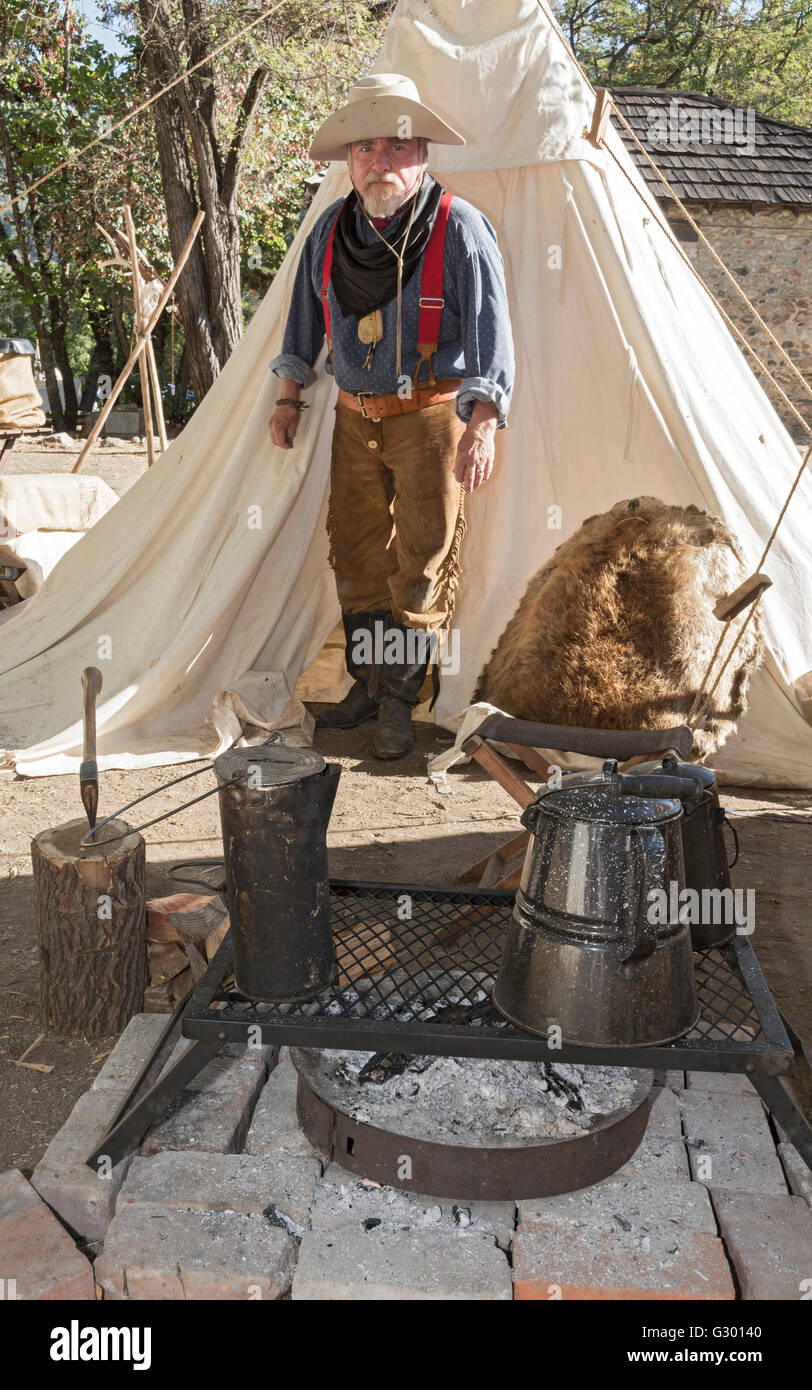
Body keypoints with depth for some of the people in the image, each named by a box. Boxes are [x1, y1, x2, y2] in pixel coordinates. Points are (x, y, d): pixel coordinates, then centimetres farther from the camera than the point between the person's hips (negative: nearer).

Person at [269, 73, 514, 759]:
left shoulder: (459, 228, -9)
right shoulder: (331, 228, 7)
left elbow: (489, 329, -14)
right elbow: (306, 318, 19)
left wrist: (482, 425, -23)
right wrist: (290, 397, 19)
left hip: (431, 415, -5)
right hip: (355, 416, 6)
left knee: (423, 562, -4)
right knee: (356, 553, 9)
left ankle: (399, 699, 8)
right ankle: (368, 684, 23)